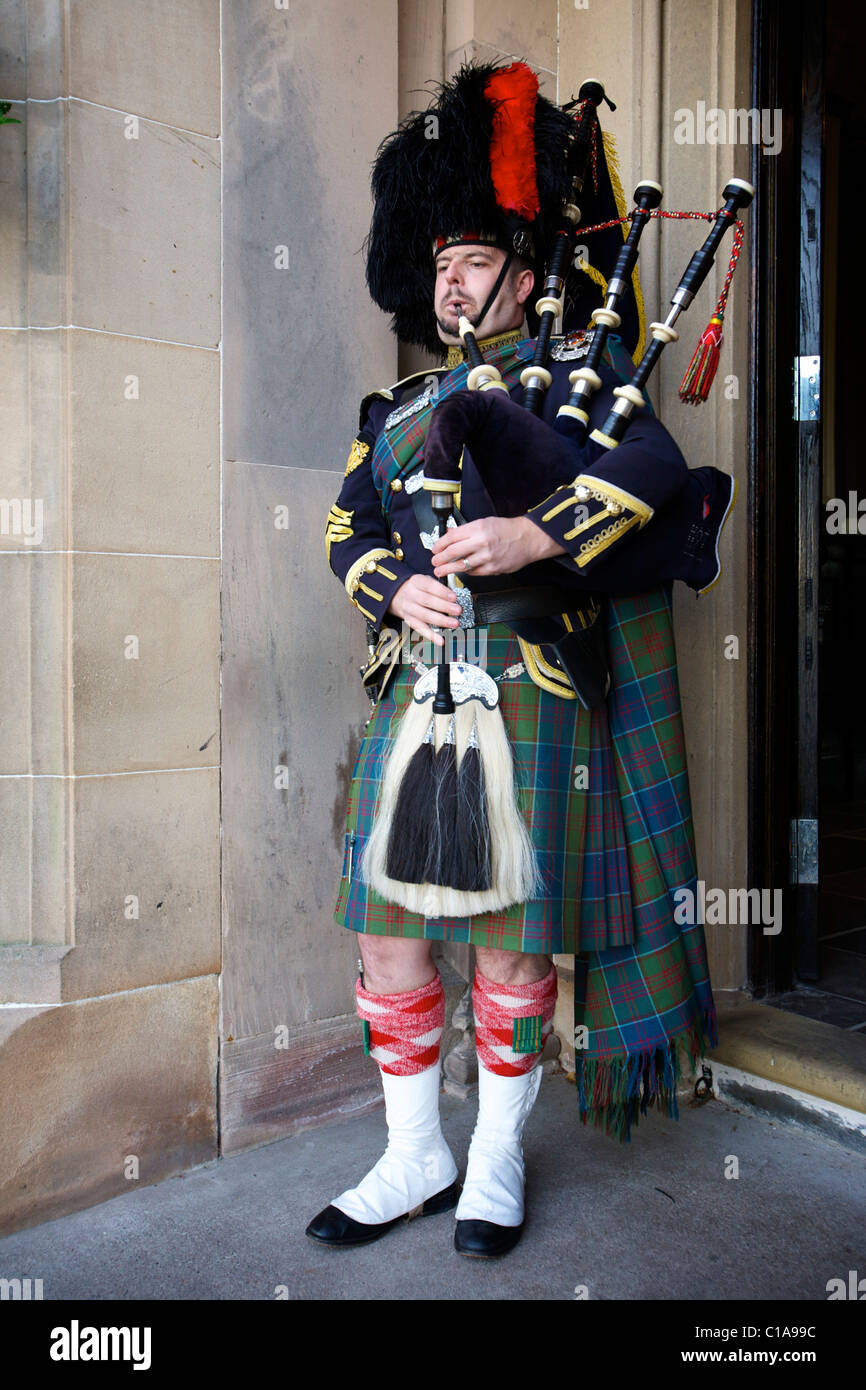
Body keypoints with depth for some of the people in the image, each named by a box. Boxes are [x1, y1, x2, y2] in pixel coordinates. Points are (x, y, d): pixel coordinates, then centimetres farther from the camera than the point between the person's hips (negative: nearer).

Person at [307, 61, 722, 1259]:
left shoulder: (572, 367, 7)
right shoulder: (397, 405, 21)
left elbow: (656, 466, -10)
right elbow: (347, 529, 12)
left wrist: (531, 537, -23)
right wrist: (396, 589, -9)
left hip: (528, 680, -4)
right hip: (412, 680, 5)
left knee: (512, 935, 2)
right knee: (386, 929, 5)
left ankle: (497, 1163, 23)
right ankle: (415, 1161, 24)